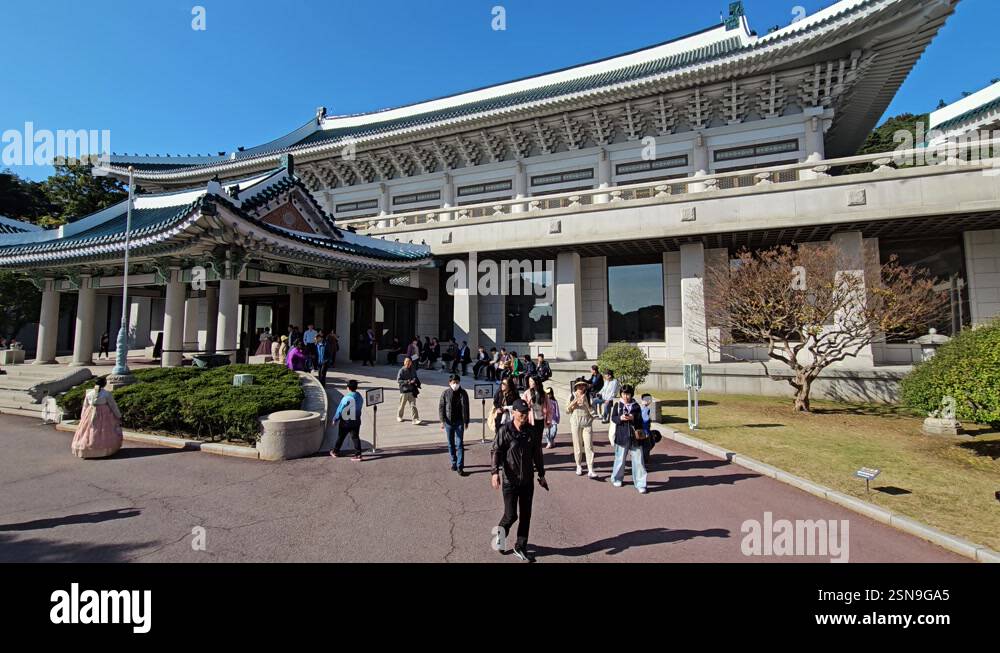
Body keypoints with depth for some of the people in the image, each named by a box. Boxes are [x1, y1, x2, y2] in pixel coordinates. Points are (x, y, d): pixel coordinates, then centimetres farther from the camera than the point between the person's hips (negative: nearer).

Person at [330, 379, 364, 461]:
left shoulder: (346, 398, -21)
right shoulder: (360, 397, -4)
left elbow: (340, 410, -14)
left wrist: (334, 420, -1)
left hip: (345, 422, -4)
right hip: (356, 421, 4)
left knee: (340, 437, 14)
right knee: (356, 437, 6)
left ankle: (335, 452, 31)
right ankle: (358, 455, 2)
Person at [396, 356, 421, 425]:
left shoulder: (413, 370, 7)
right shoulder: (401, 370, -8)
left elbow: (415, 378, 21)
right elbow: (398, 380, -10)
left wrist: (415, 381, 0)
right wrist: (406, 382, -20)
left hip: (412, 391, 3)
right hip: (404, 390, -3)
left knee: (413, 405, -3)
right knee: (402, 405, 12)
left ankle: (415, 420, -5)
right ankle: (399, 416, 35)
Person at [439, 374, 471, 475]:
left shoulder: (463, 393, -2)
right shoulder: (445, 393, -2)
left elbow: (466, 408, 2)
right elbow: (441, 407, 2)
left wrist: (466, 422, 1)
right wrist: (442, 421, -4)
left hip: (459, 422, -1)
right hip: (448, 422, 2)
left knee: (459, 444, -3)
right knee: (451, 444, 12)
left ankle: (460, 466, 0)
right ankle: (454, 463, 27)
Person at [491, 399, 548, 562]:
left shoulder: (532, 432, 3)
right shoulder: (504, 431, -11)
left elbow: (537, 455, 12)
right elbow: (496, 452, -13)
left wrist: (541, 475, 17)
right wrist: (495, 472, -25)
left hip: (528, 481, 4)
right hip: (510, 481, -4)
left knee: (526, 515, 9)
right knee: (511, 515, -2)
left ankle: (520, 548, 25)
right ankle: (501, 532, 31)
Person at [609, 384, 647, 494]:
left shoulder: (636, 406, 6)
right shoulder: (617, 405, 5)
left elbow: (640, 420, 4)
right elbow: (613, 417, 1)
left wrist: (633, 418, -16)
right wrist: (620, 418, -19)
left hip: (635, 436, 1)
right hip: (622, 435, -1)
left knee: (638, 459, -2)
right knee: (620, 459, 8)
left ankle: (640, 484, 4)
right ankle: (616, 479, 28)